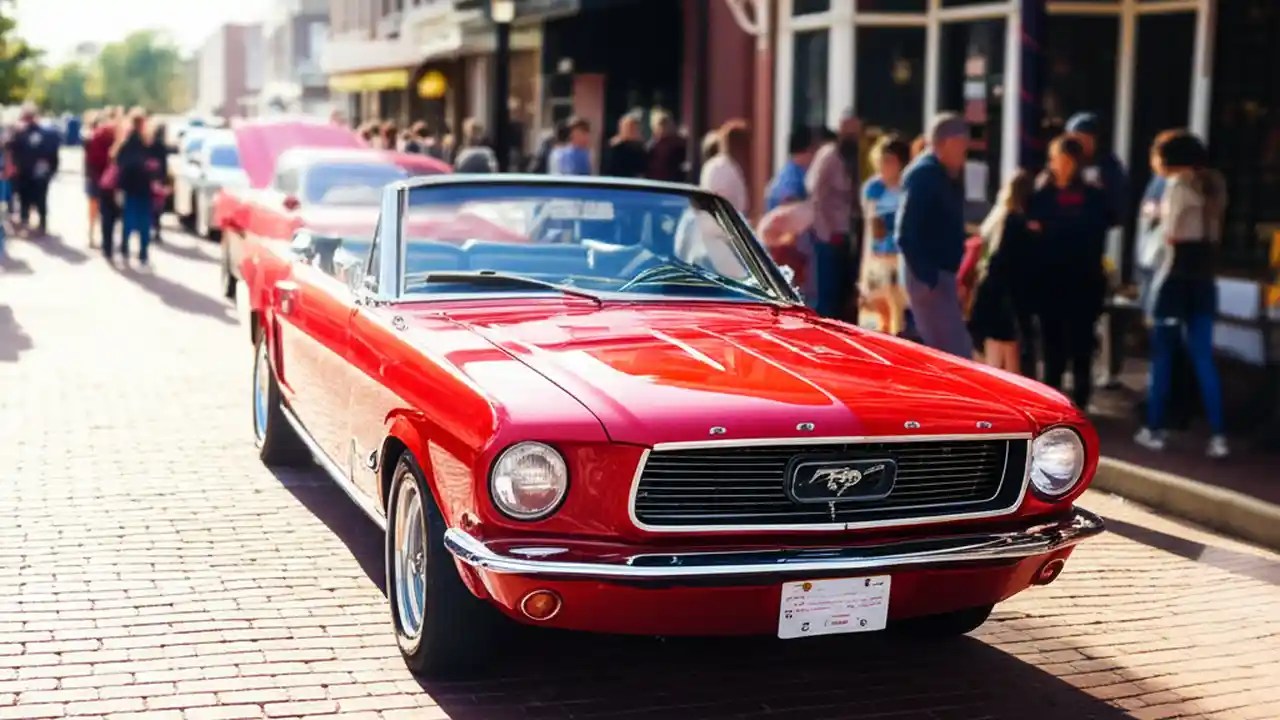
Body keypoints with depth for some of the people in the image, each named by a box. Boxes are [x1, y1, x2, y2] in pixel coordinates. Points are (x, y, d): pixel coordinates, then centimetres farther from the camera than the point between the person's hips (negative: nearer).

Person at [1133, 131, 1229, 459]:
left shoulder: (1178, 182, -9)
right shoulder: (1215, 182, 12)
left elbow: (1171, 234, -11)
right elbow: (1216, 234, 16)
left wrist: (1158, 215, 6)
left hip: (1175, 277, -6)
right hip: (1204, 279, 6)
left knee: (1162, 356, 5)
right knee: (1204, 359, 4)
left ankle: (1154, 429, 10)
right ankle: (1218, 436, -4)